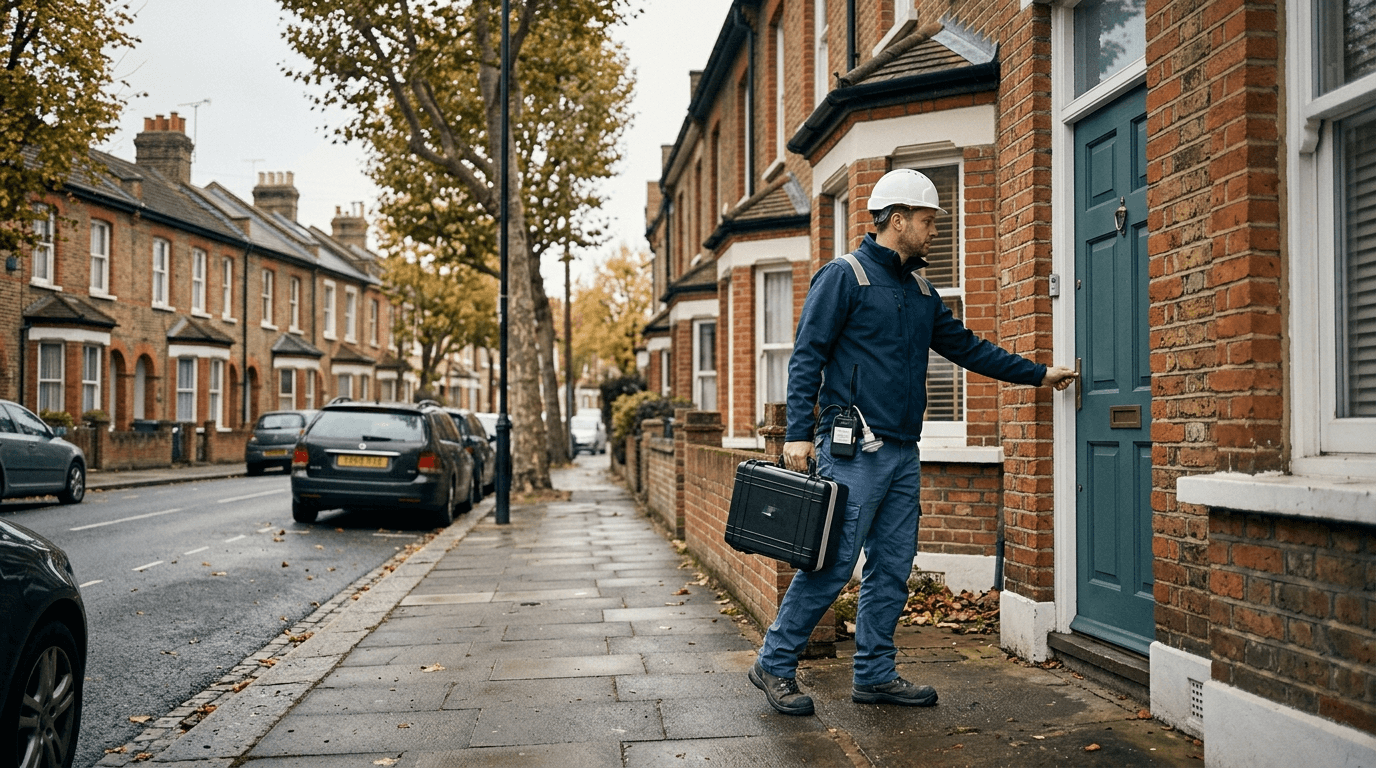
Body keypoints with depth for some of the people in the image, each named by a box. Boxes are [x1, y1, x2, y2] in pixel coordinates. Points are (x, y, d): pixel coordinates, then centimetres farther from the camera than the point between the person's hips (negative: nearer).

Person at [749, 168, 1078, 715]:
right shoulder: (844, 276, -4)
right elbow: (807, 357, -9)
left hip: (902, 452, 8)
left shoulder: (920, 291, 19)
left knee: (893, 566, 9)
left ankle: (875, 674, 20)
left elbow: (966, 346, 25)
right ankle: (774, 665, 6)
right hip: (853, 449, -8)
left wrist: (1038, 374, 24)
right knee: (832, 563, -7)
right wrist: (798, 433, -17)